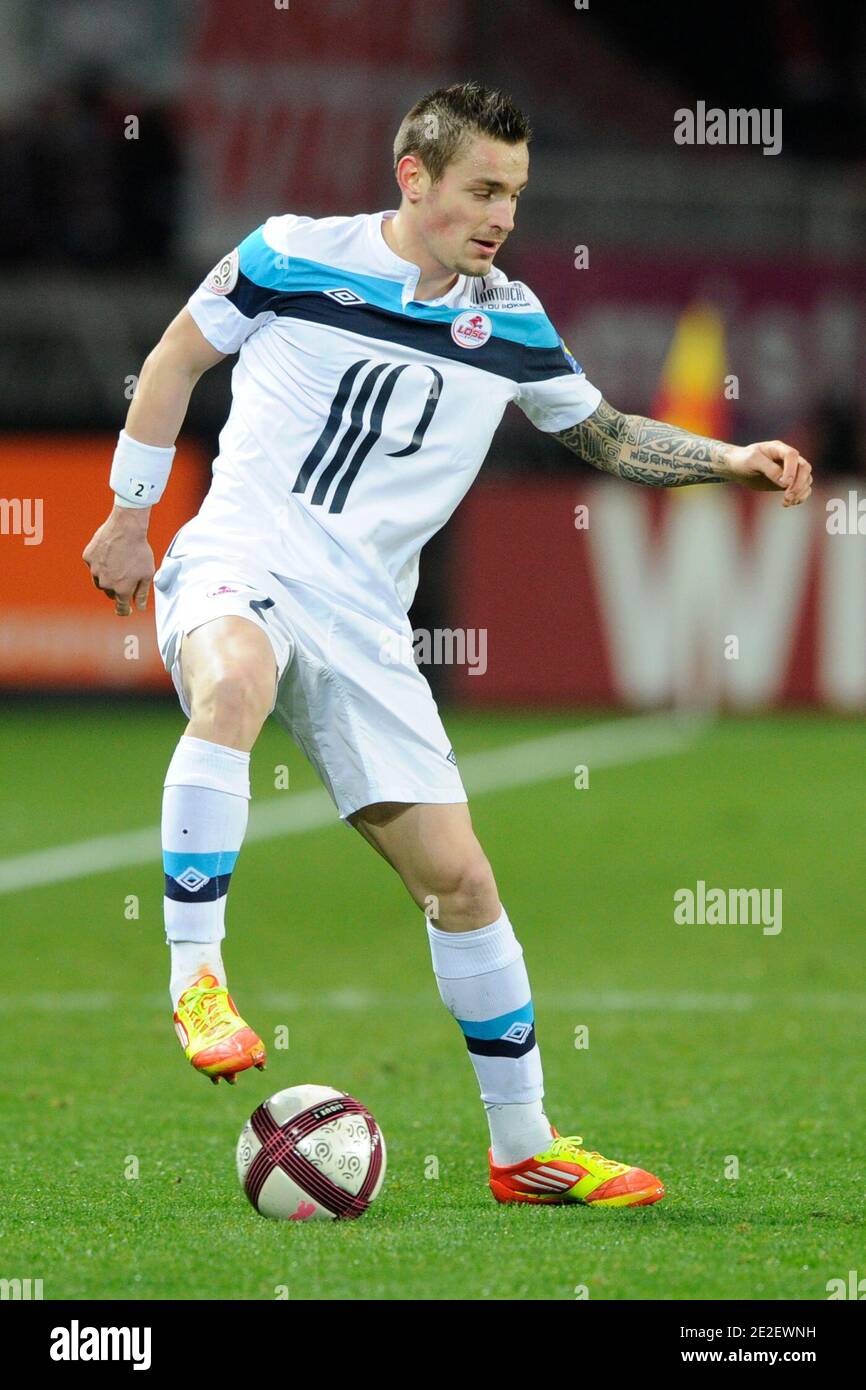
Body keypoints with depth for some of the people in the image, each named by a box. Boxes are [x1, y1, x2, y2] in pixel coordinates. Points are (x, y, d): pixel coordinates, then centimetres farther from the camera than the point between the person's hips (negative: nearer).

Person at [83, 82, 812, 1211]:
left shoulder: (508, 321, 9)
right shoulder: (295, 256, -3)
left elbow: (607, 436, 22)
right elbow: (178, 357, 10)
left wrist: (731, 460, 7)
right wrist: (132, 514, 12)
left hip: (363, 617, 4)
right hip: (240, 563, -4)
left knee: (458, 876, 2)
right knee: (234, 680, -42)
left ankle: (525, 1151, 14)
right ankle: (196, 979, -36)